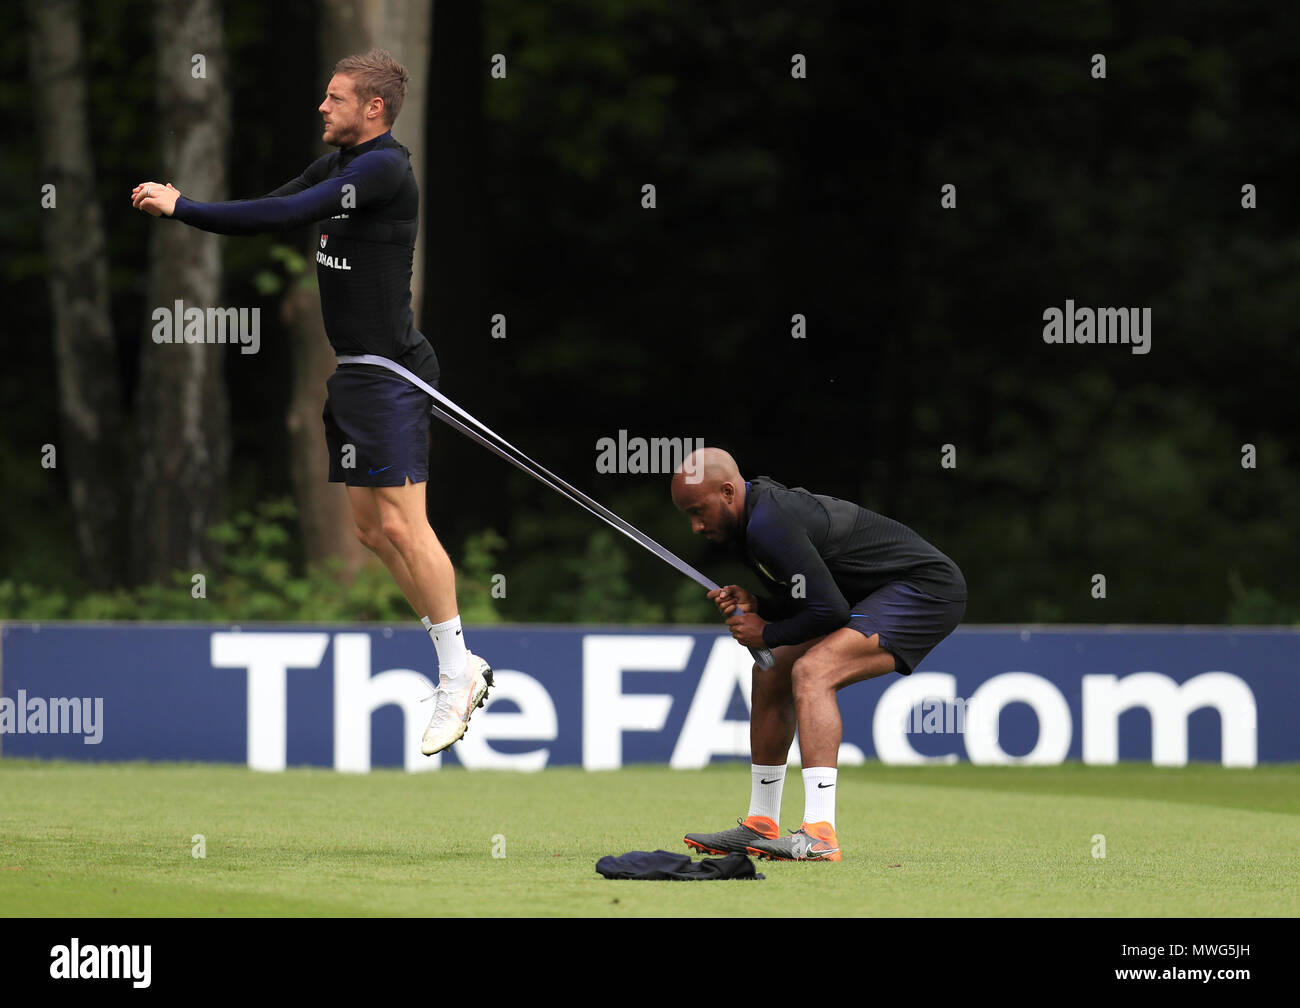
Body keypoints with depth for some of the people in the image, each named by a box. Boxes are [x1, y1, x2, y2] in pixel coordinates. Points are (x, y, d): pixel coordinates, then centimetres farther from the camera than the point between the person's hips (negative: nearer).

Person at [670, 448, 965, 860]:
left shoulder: (768, 525, -25)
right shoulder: (762, 508, 7)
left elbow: (830, 610, -27)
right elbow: (801, 600, 18)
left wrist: (767, 634, -12)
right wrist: (753, 606, -2)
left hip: (928, 590, -11)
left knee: (811, 672, -29)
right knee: (772, 673, 14)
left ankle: (819, 835, -36)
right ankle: (760, 827, 23)